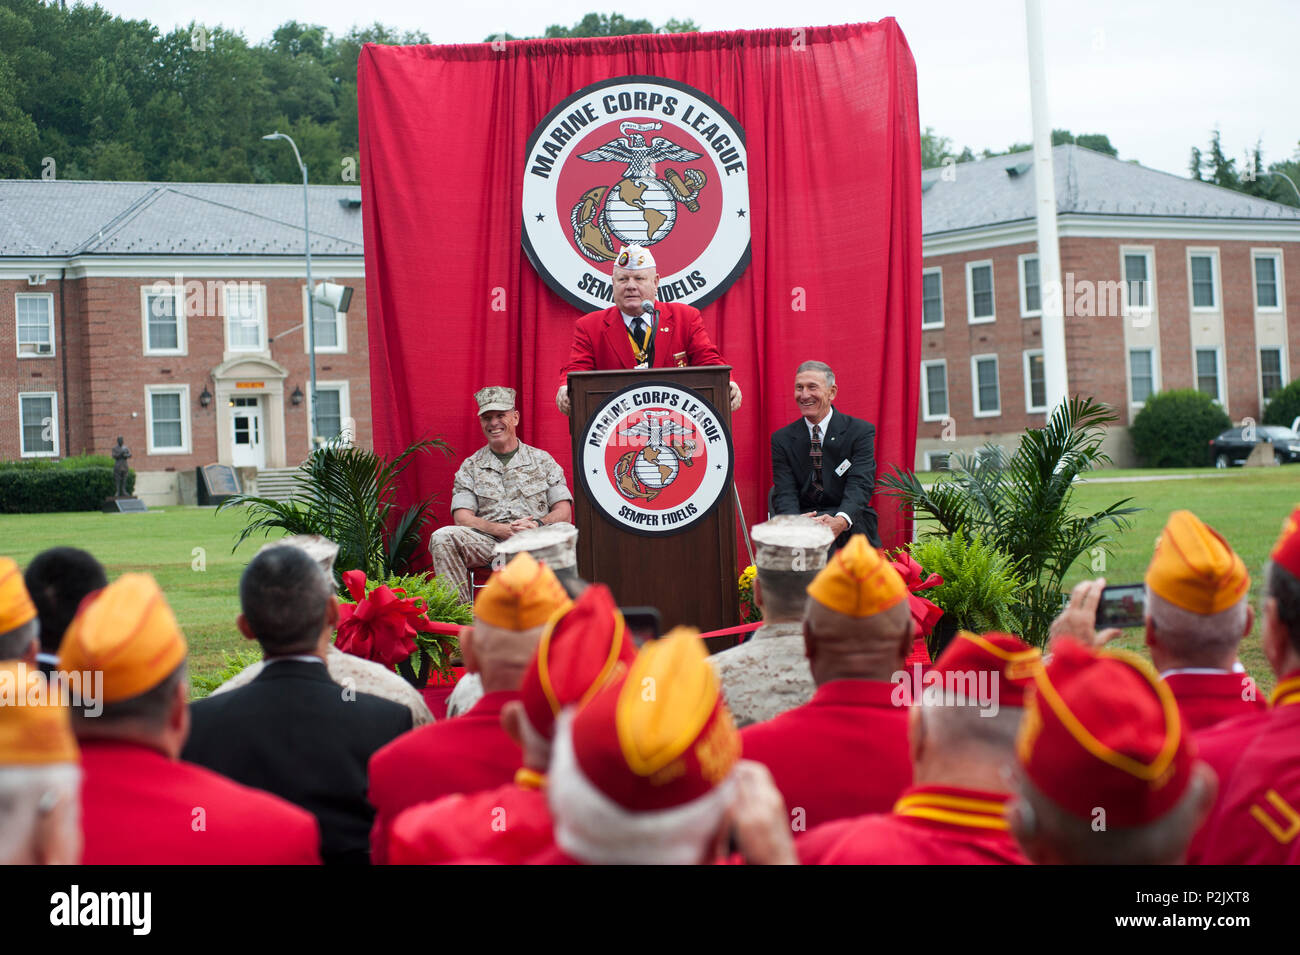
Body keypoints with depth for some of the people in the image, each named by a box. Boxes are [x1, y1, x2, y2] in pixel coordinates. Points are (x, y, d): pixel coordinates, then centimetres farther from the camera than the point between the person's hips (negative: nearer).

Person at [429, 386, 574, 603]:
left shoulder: (542, 460, 16)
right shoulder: (470, 467, 16)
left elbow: (564, 512, 8)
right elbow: (462, 518, 3)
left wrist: (537, 525, -15)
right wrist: (501, 530, -15)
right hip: (488, 543, 1)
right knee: (442, 537, -27)